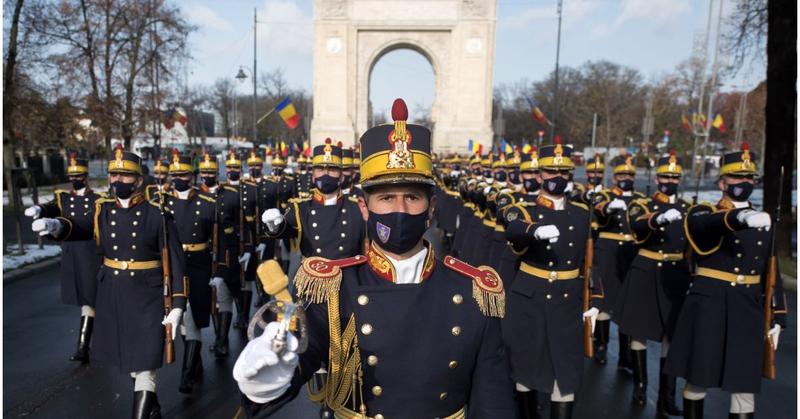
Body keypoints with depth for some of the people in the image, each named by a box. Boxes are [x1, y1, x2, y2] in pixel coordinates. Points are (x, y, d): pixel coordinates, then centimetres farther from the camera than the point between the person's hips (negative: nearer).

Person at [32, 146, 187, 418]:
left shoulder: (157, 215, -10)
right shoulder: (102, 210, 2)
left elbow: (175, 262, -10)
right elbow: (80, 226, -19)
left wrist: (177, 306, -13)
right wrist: (56, 225, -42)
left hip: (147, 298, -5)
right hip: (112, 296, 5)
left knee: (144, 366, -3)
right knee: (129, 358, 21)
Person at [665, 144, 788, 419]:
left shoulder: (764, 222, 11)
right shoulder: (702, 214, -3)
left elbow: (771, 273, 14)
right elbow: (709, 224, -29)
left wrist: (776, 317, 11)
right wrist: (741, 217, -49)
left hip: (748, 311, 4)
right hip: (707, 307, -3)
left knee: (745, 383, 6)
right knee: (698, 378, 5)